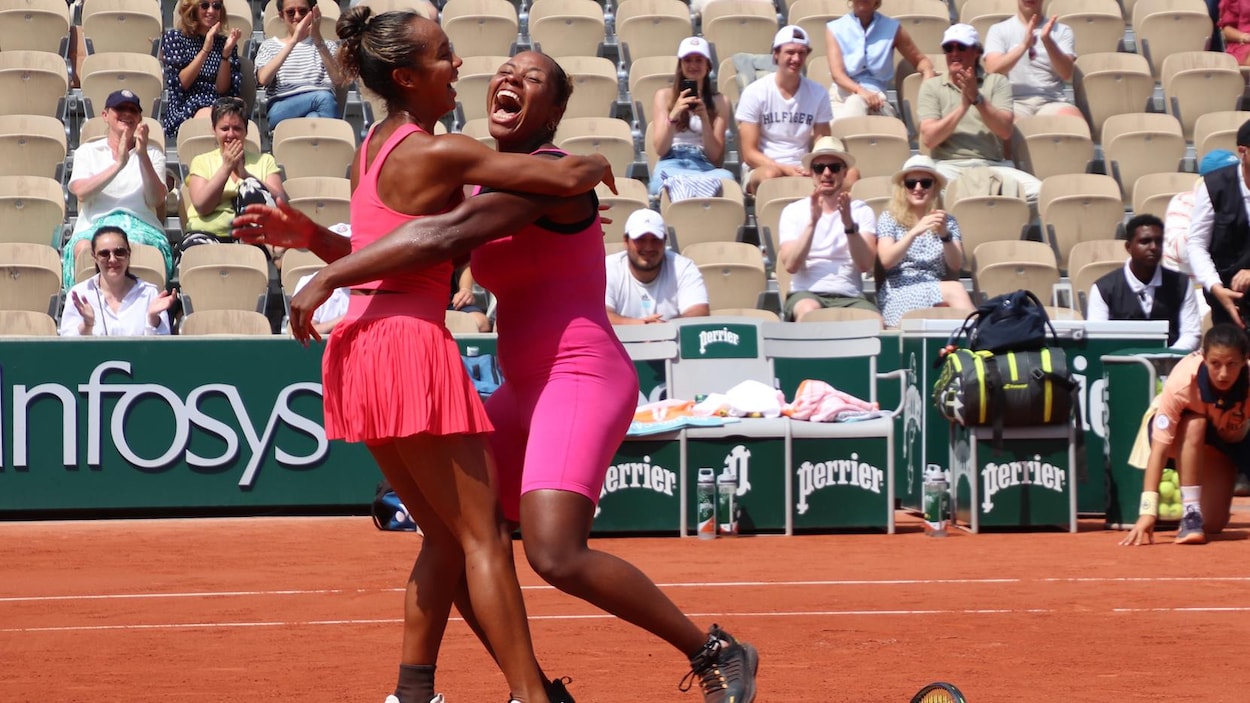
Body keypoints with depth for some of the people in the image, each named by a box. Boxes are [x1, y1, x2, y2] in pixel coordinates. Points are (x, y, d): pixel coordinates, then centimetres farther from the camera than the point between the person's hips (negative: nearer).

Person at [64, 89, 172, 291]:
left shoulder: (152, 154, 21)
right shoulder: (87, 152, 21)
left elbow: (156, 200, 3)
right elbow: (81, 191, -1)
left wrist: (143, 156, -9)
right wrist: (119, 164, -11)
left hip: (140, 225, -1)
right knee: (84, 248, -38)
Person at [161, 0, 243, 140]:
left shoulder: (224, 42, 16)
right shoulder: (174, 38, 10)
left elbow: (222, 89, 6)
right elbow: (180, 83, -3)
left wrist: (226, 53, -6)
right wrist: (205, 50, -10)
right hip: (184, 110, -2)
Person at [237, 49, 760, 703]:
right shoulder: (488, 190, 15)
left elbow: (441, 237, -27)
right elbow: (403, 260, 20)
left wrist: (327, 278, -22)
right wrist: (308, 235, 7)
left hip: (581, 378, -10)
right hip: (526, 390, 10)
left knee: (556, 556, -24)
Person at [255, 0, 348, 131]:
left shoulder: (327, 46, 22)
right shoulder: (269, 46, 20)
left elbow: (338, 80, -1)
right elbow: (263, 79, -5)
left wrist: (318, 40, -11)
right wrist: (294, 41, -11)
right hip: (280, 110, -2)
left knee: (314, 118, -38)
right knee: (323, 97, -34)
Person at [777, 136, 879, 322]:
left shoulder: (861, 211, 11)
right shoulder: (793, 211, 10)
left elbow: (866, 264, -4)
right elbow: (791, 265, -5)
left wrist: (849, 223, -19)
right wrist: (813, 221, -16)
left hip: (849, 297, 0)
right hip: (807, 293, 0)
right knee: (809, 310, -37)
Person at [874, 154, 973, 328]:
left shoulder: (947, 221, 17)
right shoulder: (889, 218, 10)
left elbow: (956, 266, 5)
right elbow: (886, 261, -7)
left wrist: (945, 235, -13)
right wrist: (914, 232, -20)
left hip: (935, 291, 3)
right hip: (897, 296, -3)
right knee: (955, 290, -32)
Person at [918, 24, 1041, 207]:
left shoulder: (997, 82, 15)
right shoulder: (931, 87, 13)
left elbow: (1005, 131, -1)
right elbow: (928, 138, -1)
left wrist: (977, 98, -11)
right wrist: (963, 106, -7)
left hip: (992, 165, 2)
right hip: (949, 165, -2)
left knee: (1036, 191, -27)